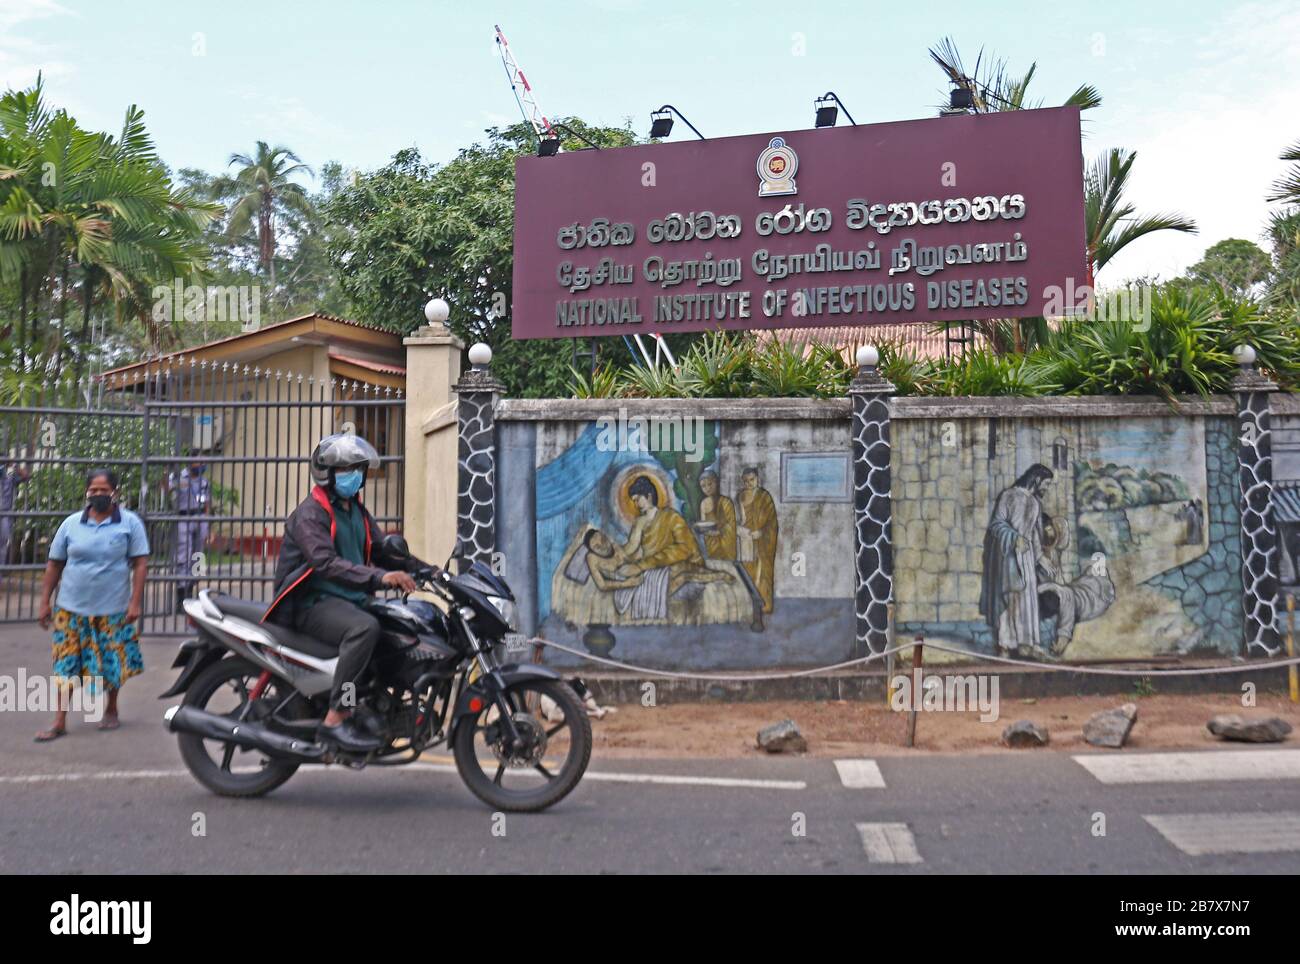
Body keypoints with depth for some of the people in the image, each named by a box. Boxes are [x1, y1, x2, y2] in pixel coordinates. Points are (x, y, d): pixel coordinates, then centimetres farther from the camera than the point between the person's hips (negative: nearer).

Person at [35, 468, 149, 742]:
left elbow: (140, 563, -5)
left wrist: (135, 602, -10)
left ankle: (111, 710, 31)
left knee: (112, 665, 10)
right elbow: (54, 564, 9)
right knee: (66, 666, 1)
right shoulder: (71, 524, 4)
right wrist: (45, 601, 6)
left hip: (113, 609, -2)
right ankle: (59, 722, 8)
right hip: (72, 609, 2)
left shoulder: (130, 522, -3)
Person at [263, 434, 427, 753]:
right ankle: (336, 719, -32)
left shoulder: (357, 511, 20)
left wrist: (424, 569, 1)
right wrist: (379, 577, -36)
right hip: (313, 603, -9)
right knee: (365, 627, -35)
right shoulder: (310, 513, -8)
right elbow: (326, 562, -24)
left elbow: (381, 551, 18)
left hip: (350, 599, 9)